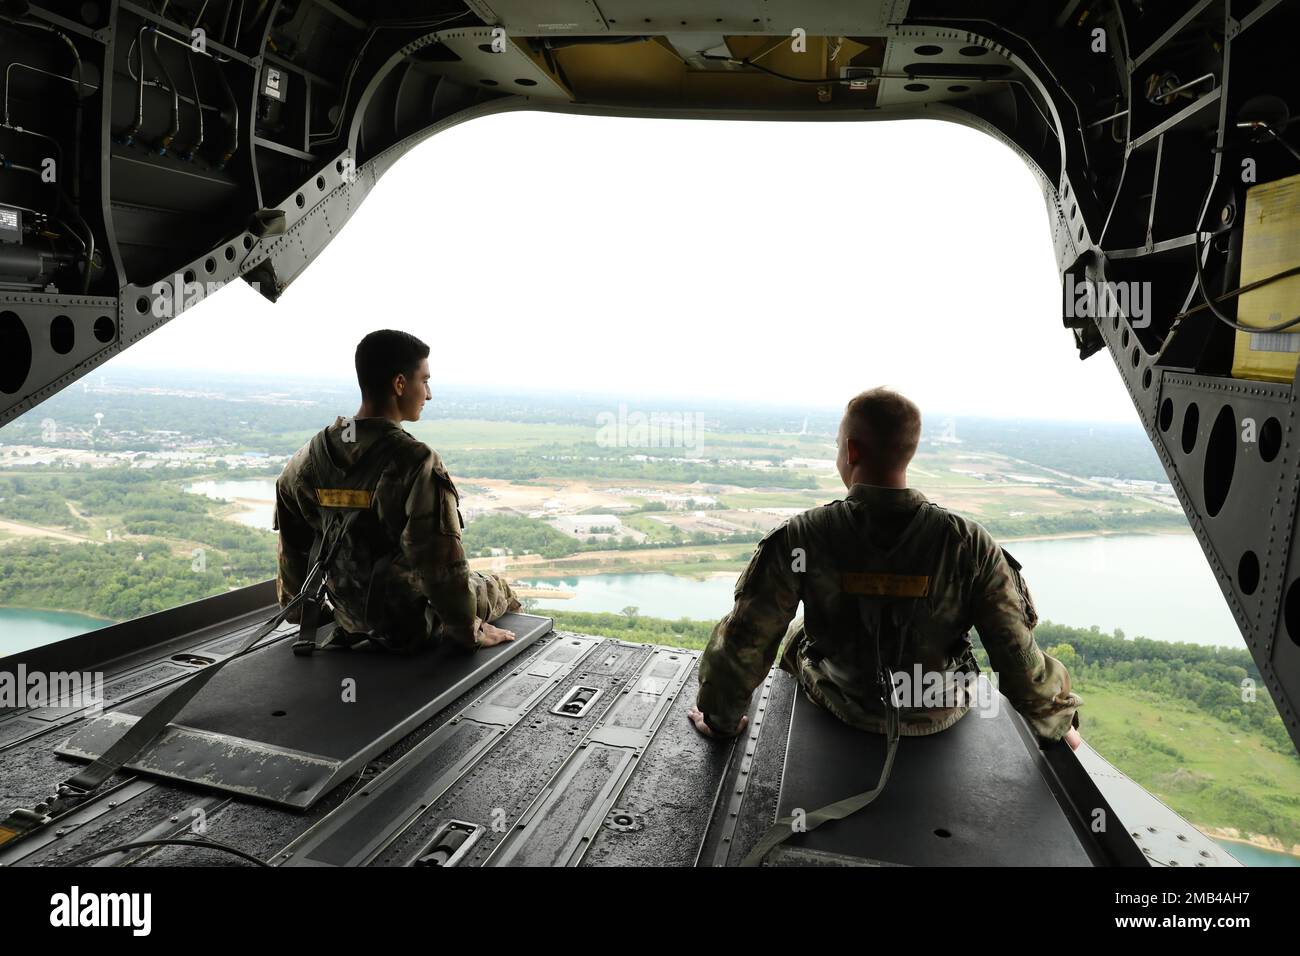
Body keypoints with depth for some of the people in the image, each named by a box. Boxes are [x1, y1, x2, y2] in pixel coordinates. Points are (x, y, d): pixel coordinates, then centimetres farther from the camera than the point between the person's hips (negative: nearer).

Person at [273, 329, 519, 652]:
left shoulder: (310, 456, -7)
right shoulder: (418, 463, -29)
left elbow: (292, 546, 5)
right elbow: (443, 566, -27)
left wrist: (300, 609, 20)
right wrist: (469, 634, -13)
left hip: (350, 622, 6)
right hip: (412, 626, -6)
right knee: (499, 589, 22)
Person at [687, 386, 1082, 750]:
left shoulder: (799, 539, -26)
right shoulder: (968, 543, -25)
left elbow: (745, 640, -19)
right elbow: (1017, 651, -17)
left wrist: (720, 718, -1)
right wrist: (1057, 722, 4)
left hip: (842, 707, -1)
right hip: (941, 714, 1)